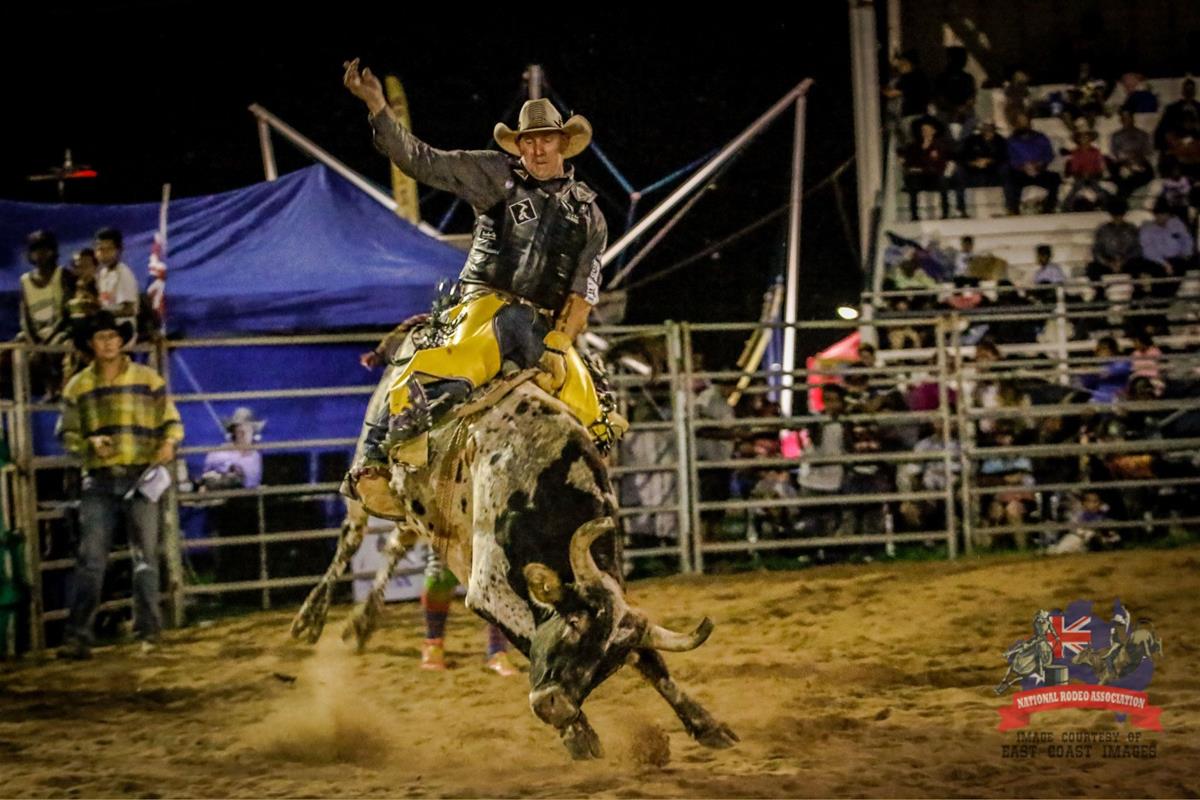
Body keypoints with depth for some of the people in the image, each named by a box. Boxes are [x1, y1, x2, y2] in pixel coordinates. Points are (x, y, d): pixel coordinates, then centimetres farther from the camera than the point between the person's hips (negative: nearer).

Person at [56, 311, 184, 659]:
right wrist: (91, 442, -11)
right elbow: (68, 434, 9)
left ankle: (149, 633, 10)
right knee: (91, 559, -6)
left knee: (146, 557, 3)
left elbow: (172, 421, 6)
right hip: (99, 482, 1)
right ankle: (78, 637, -8)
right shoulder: (78, 387, 8)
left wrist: (169, 442, -16)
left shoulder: (148, 379, 4)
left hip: (140, 477, -1)